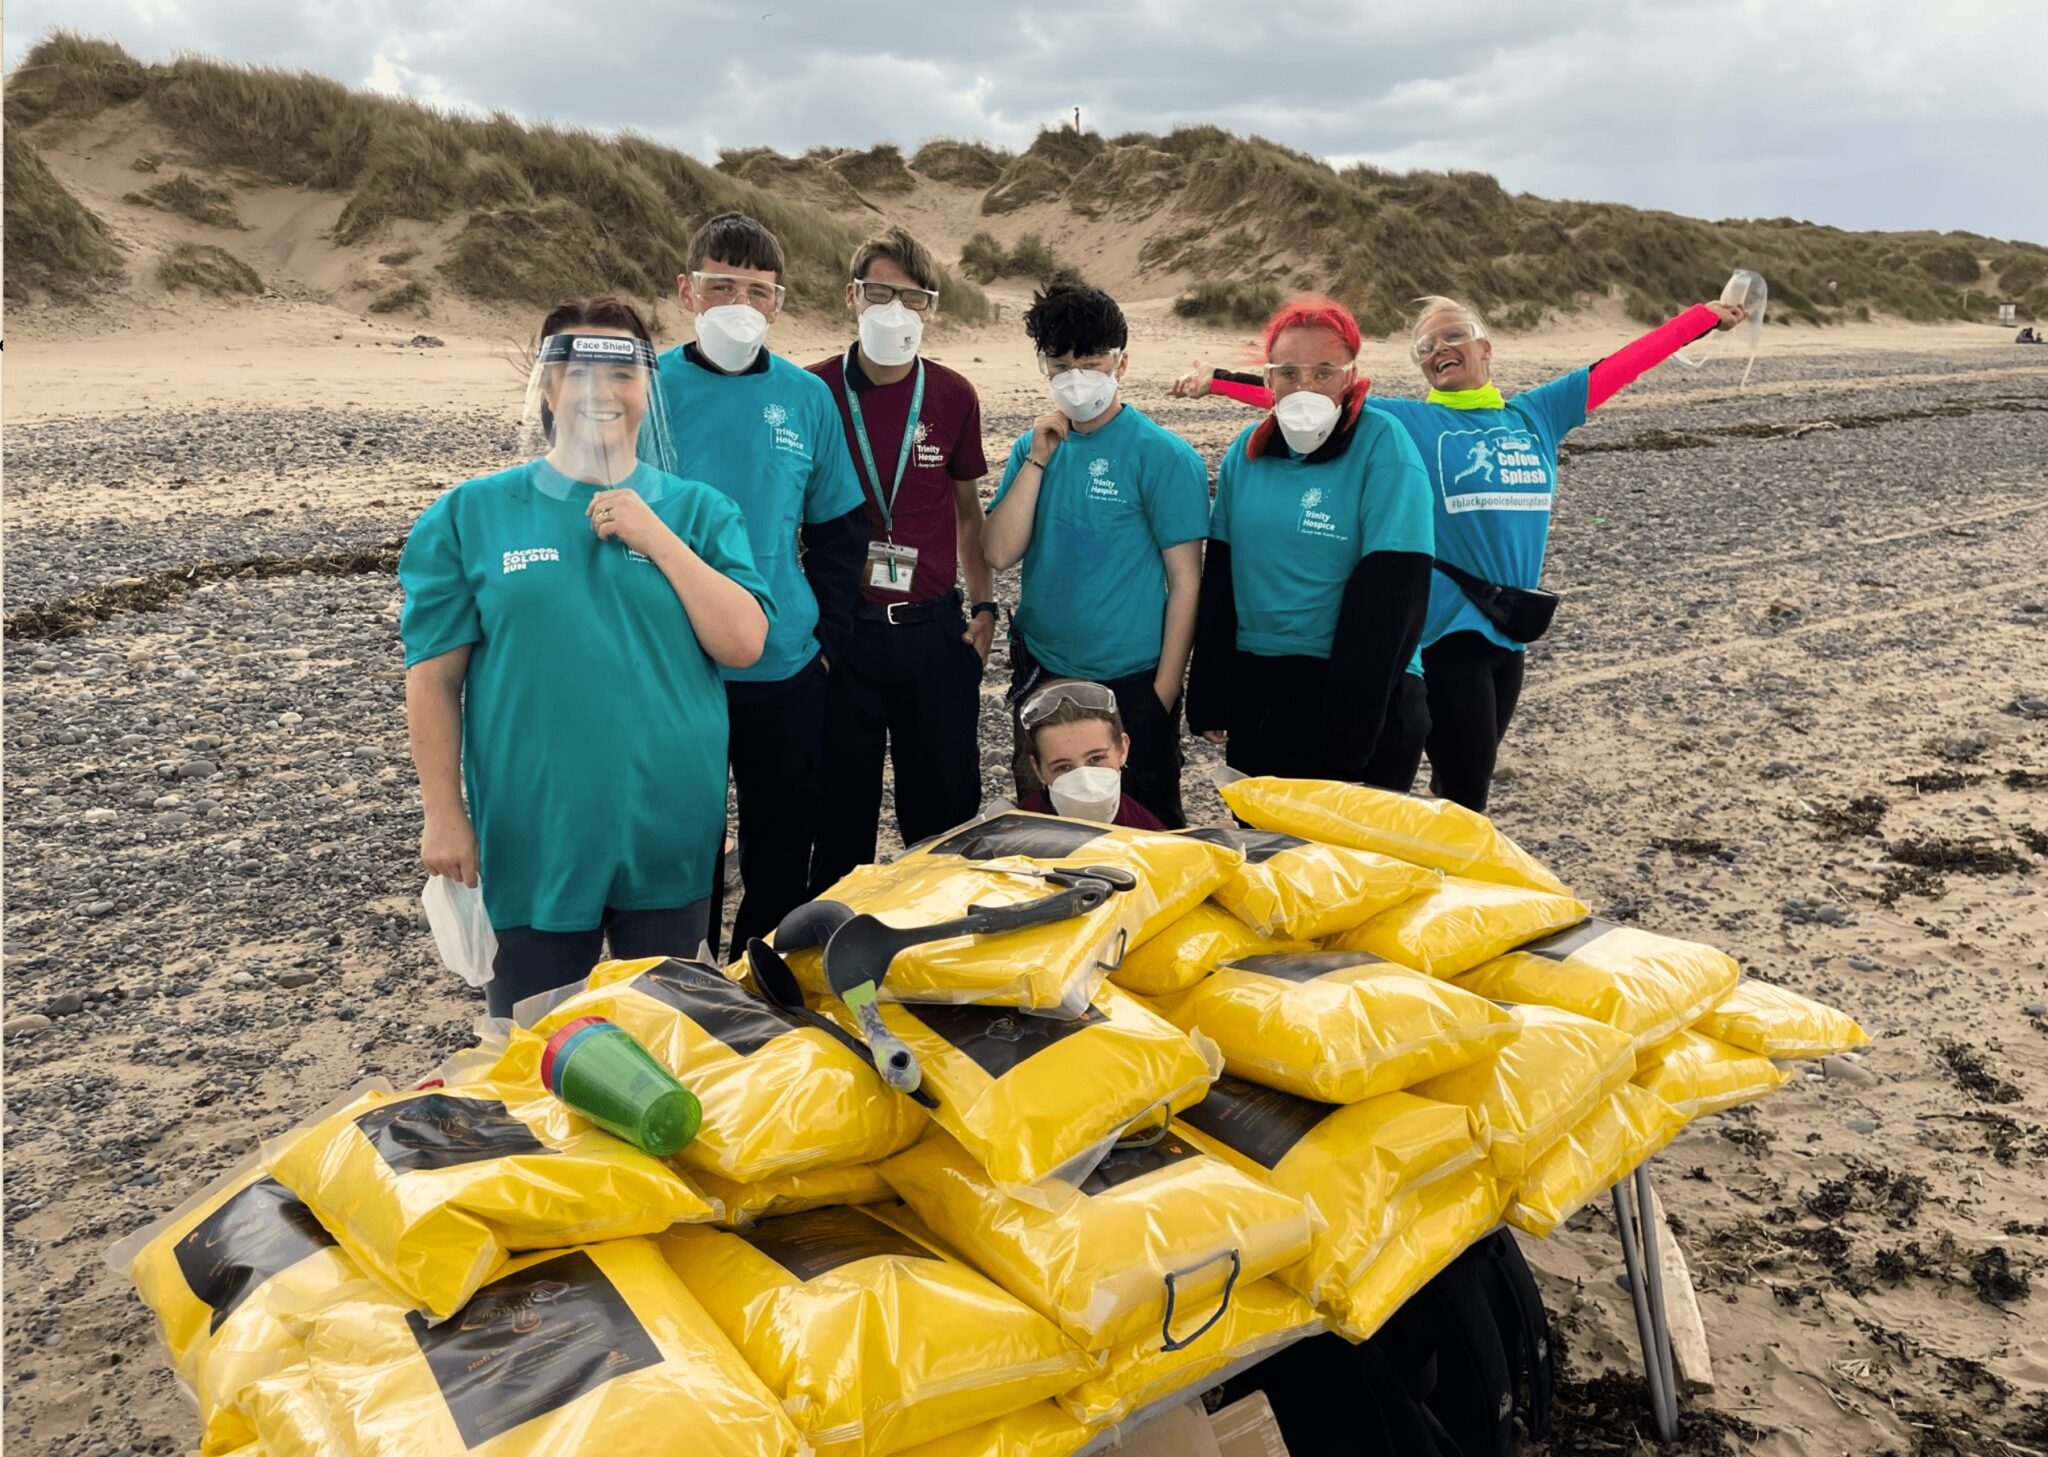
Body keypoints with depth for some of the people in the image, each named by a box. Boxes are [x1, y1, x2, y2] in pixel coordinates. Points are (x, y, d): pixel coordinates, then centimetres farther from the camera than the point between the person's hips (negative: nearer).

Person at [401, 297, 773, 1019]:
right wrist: (442, 812, -4)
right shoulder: (471, 514, -1)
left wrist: (655, 539, -15)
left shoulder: (697, 511, 2)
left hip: (668, 838, 1)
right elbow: (434, 674, -1)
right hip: (532, 842, 0)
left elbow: (744, 644, -9)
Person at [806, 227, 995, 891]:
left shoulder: (953, 397, 3)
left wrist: (984, 606, 8)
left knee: (946, 808, 11)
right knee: (841, 809, 10)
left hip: (936, 630, 2)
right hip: (841, 630, -2)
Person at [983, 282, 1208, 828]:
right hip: (1041, 678, 5)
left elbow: (1185, 584, -10)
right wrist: (1038, 459, -12)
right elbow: (1000, 554, -5)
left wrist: (1163, 695, -12)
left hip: (1129, 683, -5)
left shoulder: (1163, 456, -10)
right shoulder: (1033, 446, 5)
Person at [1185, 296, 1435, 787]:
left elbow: (1390, 595, -16)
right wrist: (1209, 701, 3)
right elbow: (1219, 577, 8)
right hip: (1257, 695, 5)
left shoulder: (1384, 448, -11)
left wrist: (1348, 723, -19)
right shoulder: (1247, 451, 5)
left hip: (1358, 693, -4)